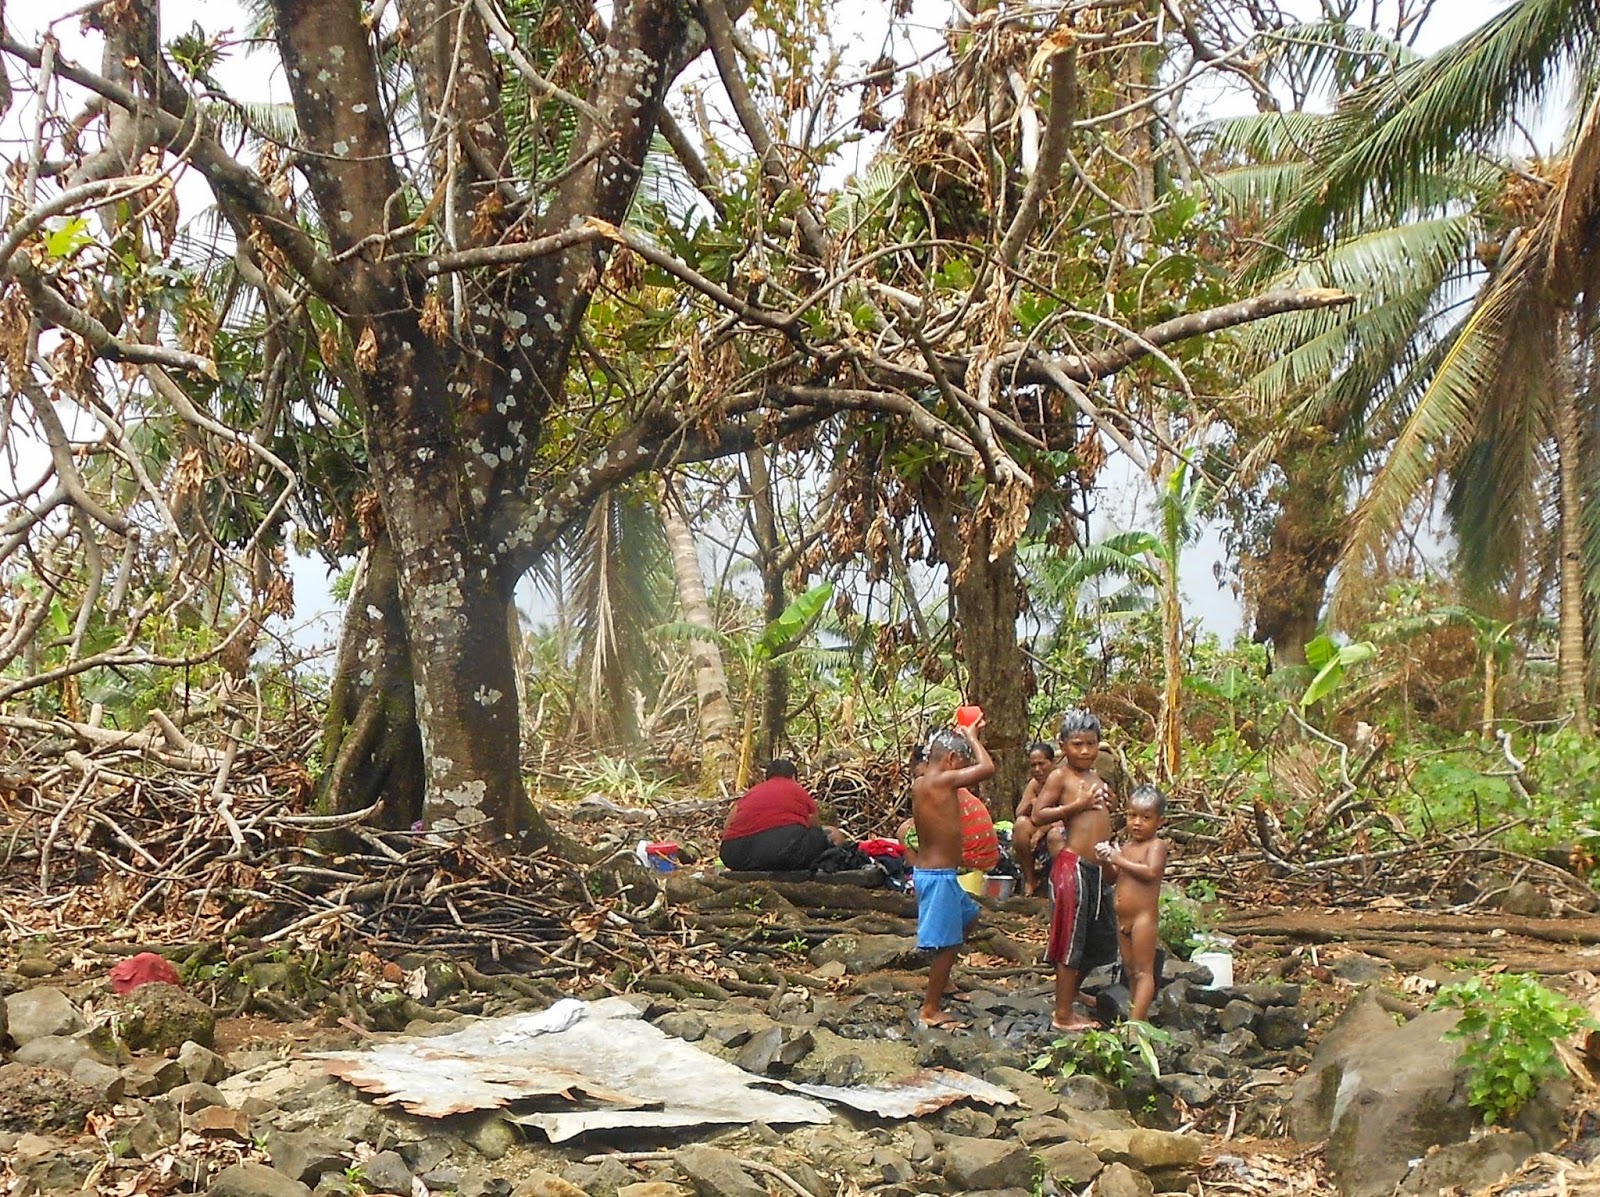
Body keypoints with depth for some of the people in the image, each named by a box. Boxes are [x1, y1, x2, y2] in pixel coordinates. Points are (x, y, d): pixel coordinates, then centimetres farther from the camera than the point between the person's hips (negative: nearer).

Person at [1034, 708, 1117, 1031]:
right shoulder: (1060, 776, -6)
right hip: (1074, 867, -9)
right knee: (1071, 942, -2)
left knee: (1101, 941, 15)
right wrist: (1077, 805, -19)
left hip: (1098, 868, 9)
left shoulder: (1096, 778, 17)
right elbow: (1038, 814, -14)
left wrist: (1107, 803, 9)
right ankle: (1063, 1015, 7)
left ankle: (1070, 999, 28)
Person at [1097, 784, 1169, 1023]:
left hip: (1143, 917, -8)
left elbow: (1151, 871, -23)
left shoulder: (1157, 845, -8)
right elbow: (1114, 877, 16)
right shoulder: (1125, 846, 15)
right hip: (1123, 918, 8)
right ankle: (1136, 1017, 19)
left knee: (1143, 971, -7)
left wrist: (1120, 861, -19)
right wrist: (1106, 861, -4)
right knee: (1130, 970, 12)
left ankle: (1136, 1021, -12)